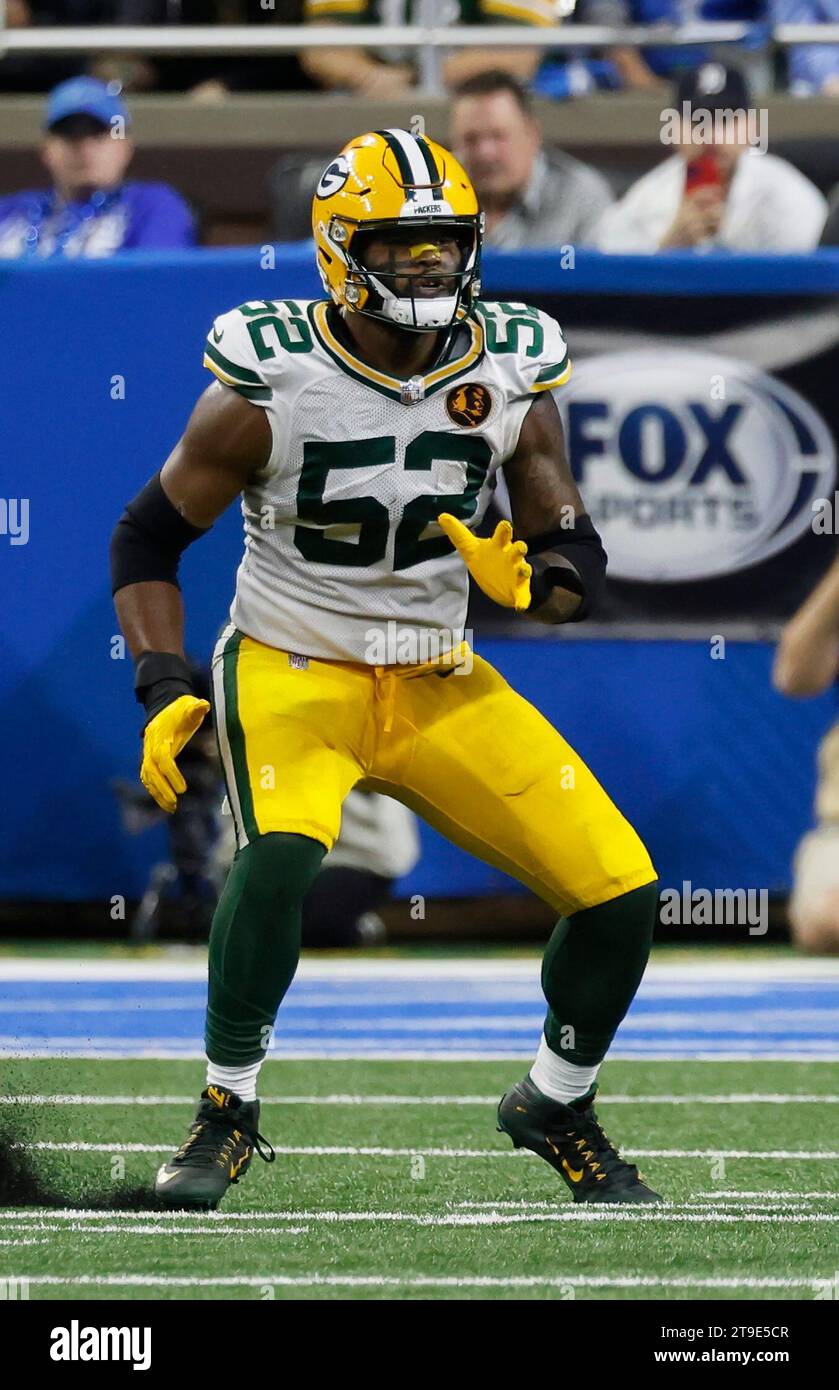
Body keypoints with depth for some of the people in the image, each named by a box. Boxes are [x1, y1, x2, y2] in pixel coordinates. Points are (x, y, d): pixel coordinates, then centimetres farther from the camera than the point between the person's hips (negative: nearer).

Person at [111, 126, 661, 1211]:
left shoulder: (510, 379, -4)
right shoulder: (268, 384, -14)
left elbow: (578, 560, 3)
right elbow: (148, 537, -4)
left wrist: (526, 580, -20)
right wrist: (164, 690, -16)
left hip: (440, 688, 4)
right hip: (291, 669, -4)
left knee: (623, 891, -5)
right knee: (282, 851, -35)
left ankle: (556, 1103, 23)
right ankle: (228, 1109, -15)